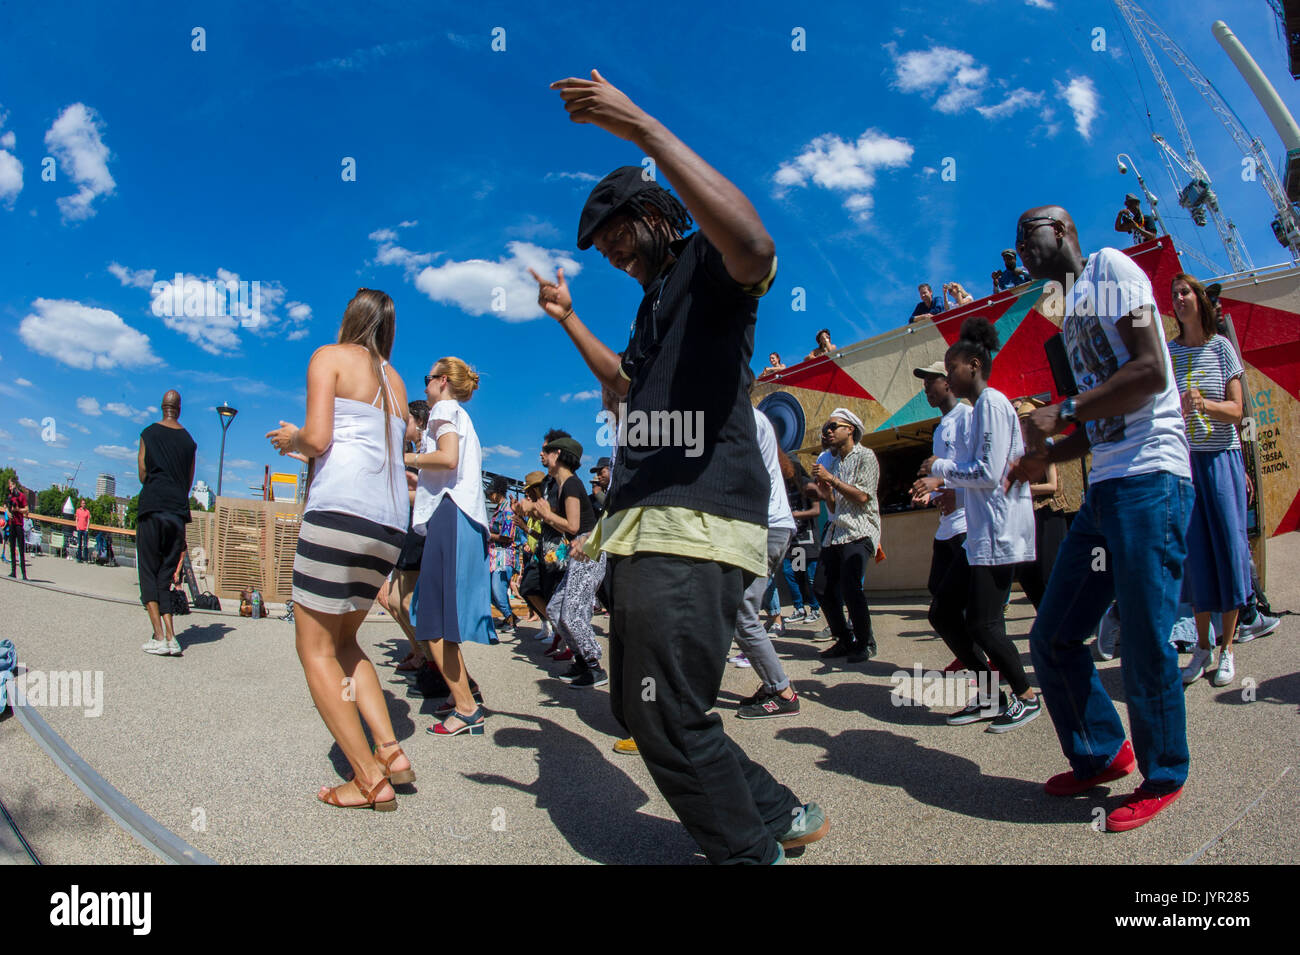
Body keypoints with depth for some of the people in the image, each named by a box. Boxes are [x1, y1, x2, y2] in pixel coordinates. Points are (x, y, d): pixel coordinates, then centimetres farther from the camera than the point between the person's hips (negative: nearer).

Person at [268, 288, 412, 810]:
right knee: (342, 639, 20)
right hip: (391, 519, 7)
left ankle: (370, 780, 0)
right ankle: (388, 749, 9)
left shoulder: (329, 357, 5)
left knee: (315, 648, 2)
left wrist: (292, 439, 15)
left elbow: (318, 438, -8)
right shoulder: (395, 380, 24)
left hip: (340, 508, -7)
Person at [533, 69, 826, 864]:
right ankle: (781, 817, 26)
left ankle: (754, 851, 11)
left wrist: (643, 127, -25)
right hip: (645, 530, 11)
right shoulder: (657, 299, 28)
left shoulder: (706, 265, 0)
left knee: (669, 719, -11)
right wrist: (569, 319, 40)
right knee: (638, 707, 14)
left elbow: (754, 247, -26)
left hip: (695, 526, -11)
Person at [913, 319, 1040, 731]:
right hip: (979, 535, 10)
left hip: (998, 534, -10)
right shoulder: (982, 406, 18)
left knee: (982, 623, -5)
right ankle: (990, 694, 21)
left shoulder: (992, 404, -12)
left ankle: (1026, 697, 16)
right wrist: (942, 480, 14)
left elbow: (989, 473, -20)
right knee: (943, 611, 9)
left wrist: (940, 467, -8)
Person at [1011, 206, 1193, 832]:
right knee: (1052, 639, 8)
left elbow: (1150, 374, -13)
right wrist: (1046, 457, 13)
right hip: (1102, 490, 9)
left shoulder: (1110, 267, 0)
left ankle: (1163, 778, 19)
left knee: (1144, 643, -2)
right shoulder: (1072, 311, 24)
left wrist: (1063, 414, -11)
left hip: (1149, 479, -9)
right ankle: (1102, 755, 26)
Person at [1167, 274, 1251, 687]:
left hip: (1222, 456, -1)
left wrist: (1205, 403, -22)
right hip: (1183, 459, 1)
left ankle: (1227, 648, 9)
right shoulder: (1167, 352, 6)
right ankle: (1202, 645, 13)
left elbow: (1236, 411, -3)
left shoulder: (1221, 347, 2)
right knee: (1194, 550, 3)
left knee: (1228, 545, -1)